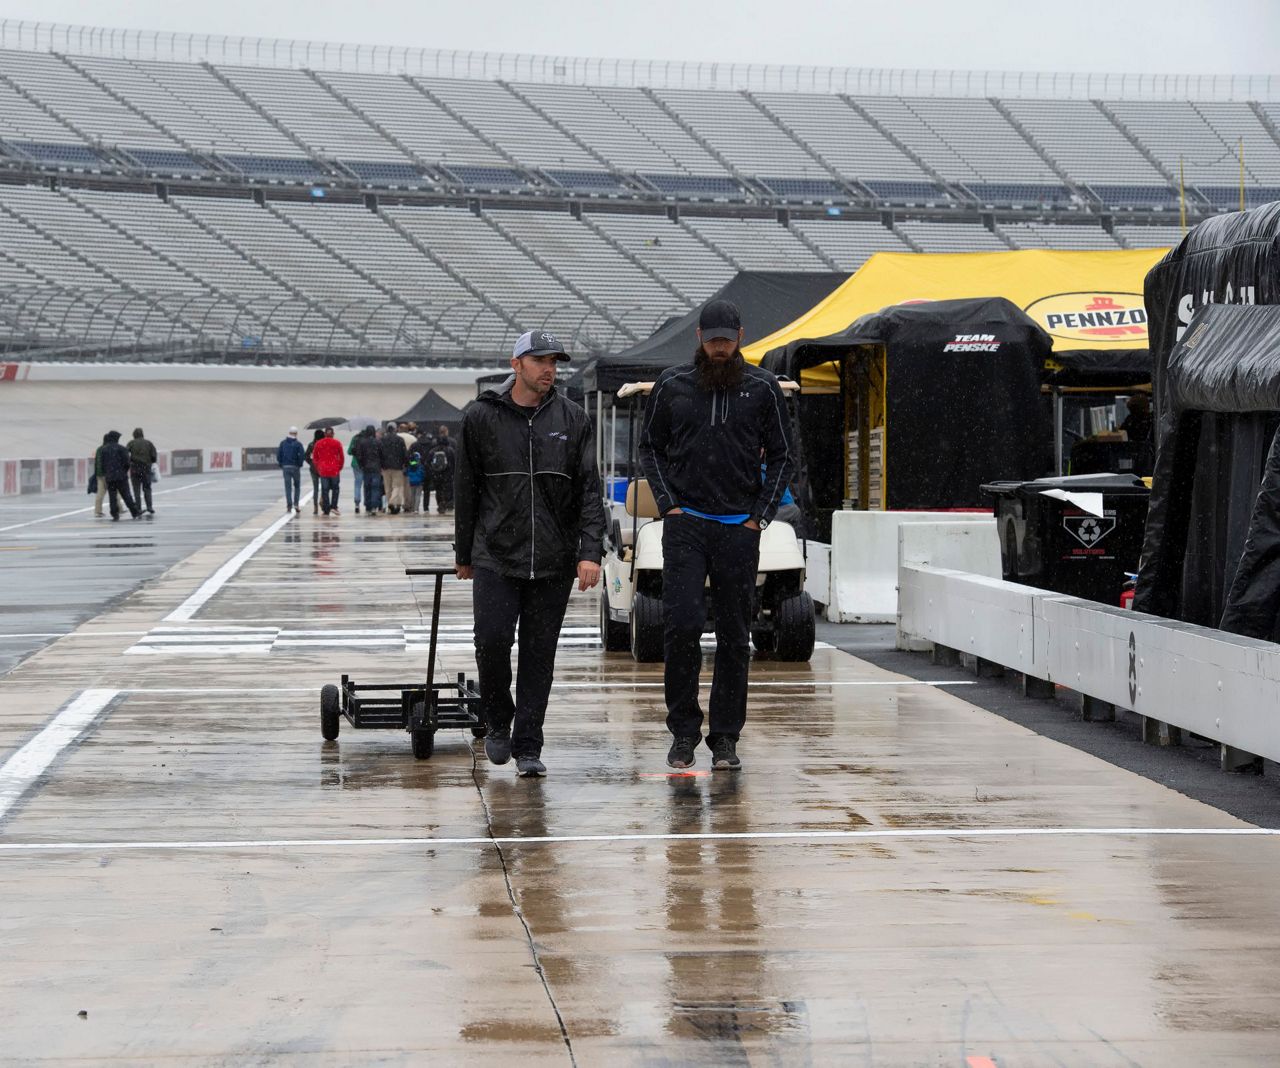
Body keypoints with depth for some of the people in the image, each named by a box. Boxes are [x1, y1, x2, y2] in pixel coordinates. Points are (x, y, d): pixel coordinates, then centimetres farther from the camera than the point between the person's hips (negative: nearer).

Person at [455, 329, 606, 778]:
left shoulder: (572, 419, 5)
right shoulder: (482, 417, 2)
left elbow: (589, 489, 1)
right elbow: (466, 490, 9)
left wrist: (590, 552, -10)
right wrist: (464, 554, 11)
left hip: (554, 561, 1)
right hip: (496, 557, -1)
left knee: (540, 655, 4)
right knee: (491, 642, -9)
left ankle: (528, 747, 12)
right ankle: (499, 723, 17)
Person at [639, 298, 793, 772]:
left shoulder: (762, 388, 4)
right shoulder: (671, 385, 6)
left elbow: (781, 456, 9)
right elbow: (650, 447, 13)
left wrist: (761, 516, 0)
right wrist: (668, 503, 1)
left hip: (739, 528, 1)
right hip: (685, 524, 0)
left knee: (735, 635, 3)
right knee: (682, 625, -11)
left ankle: (725, 738, 10)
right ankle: (683, 730, 2)